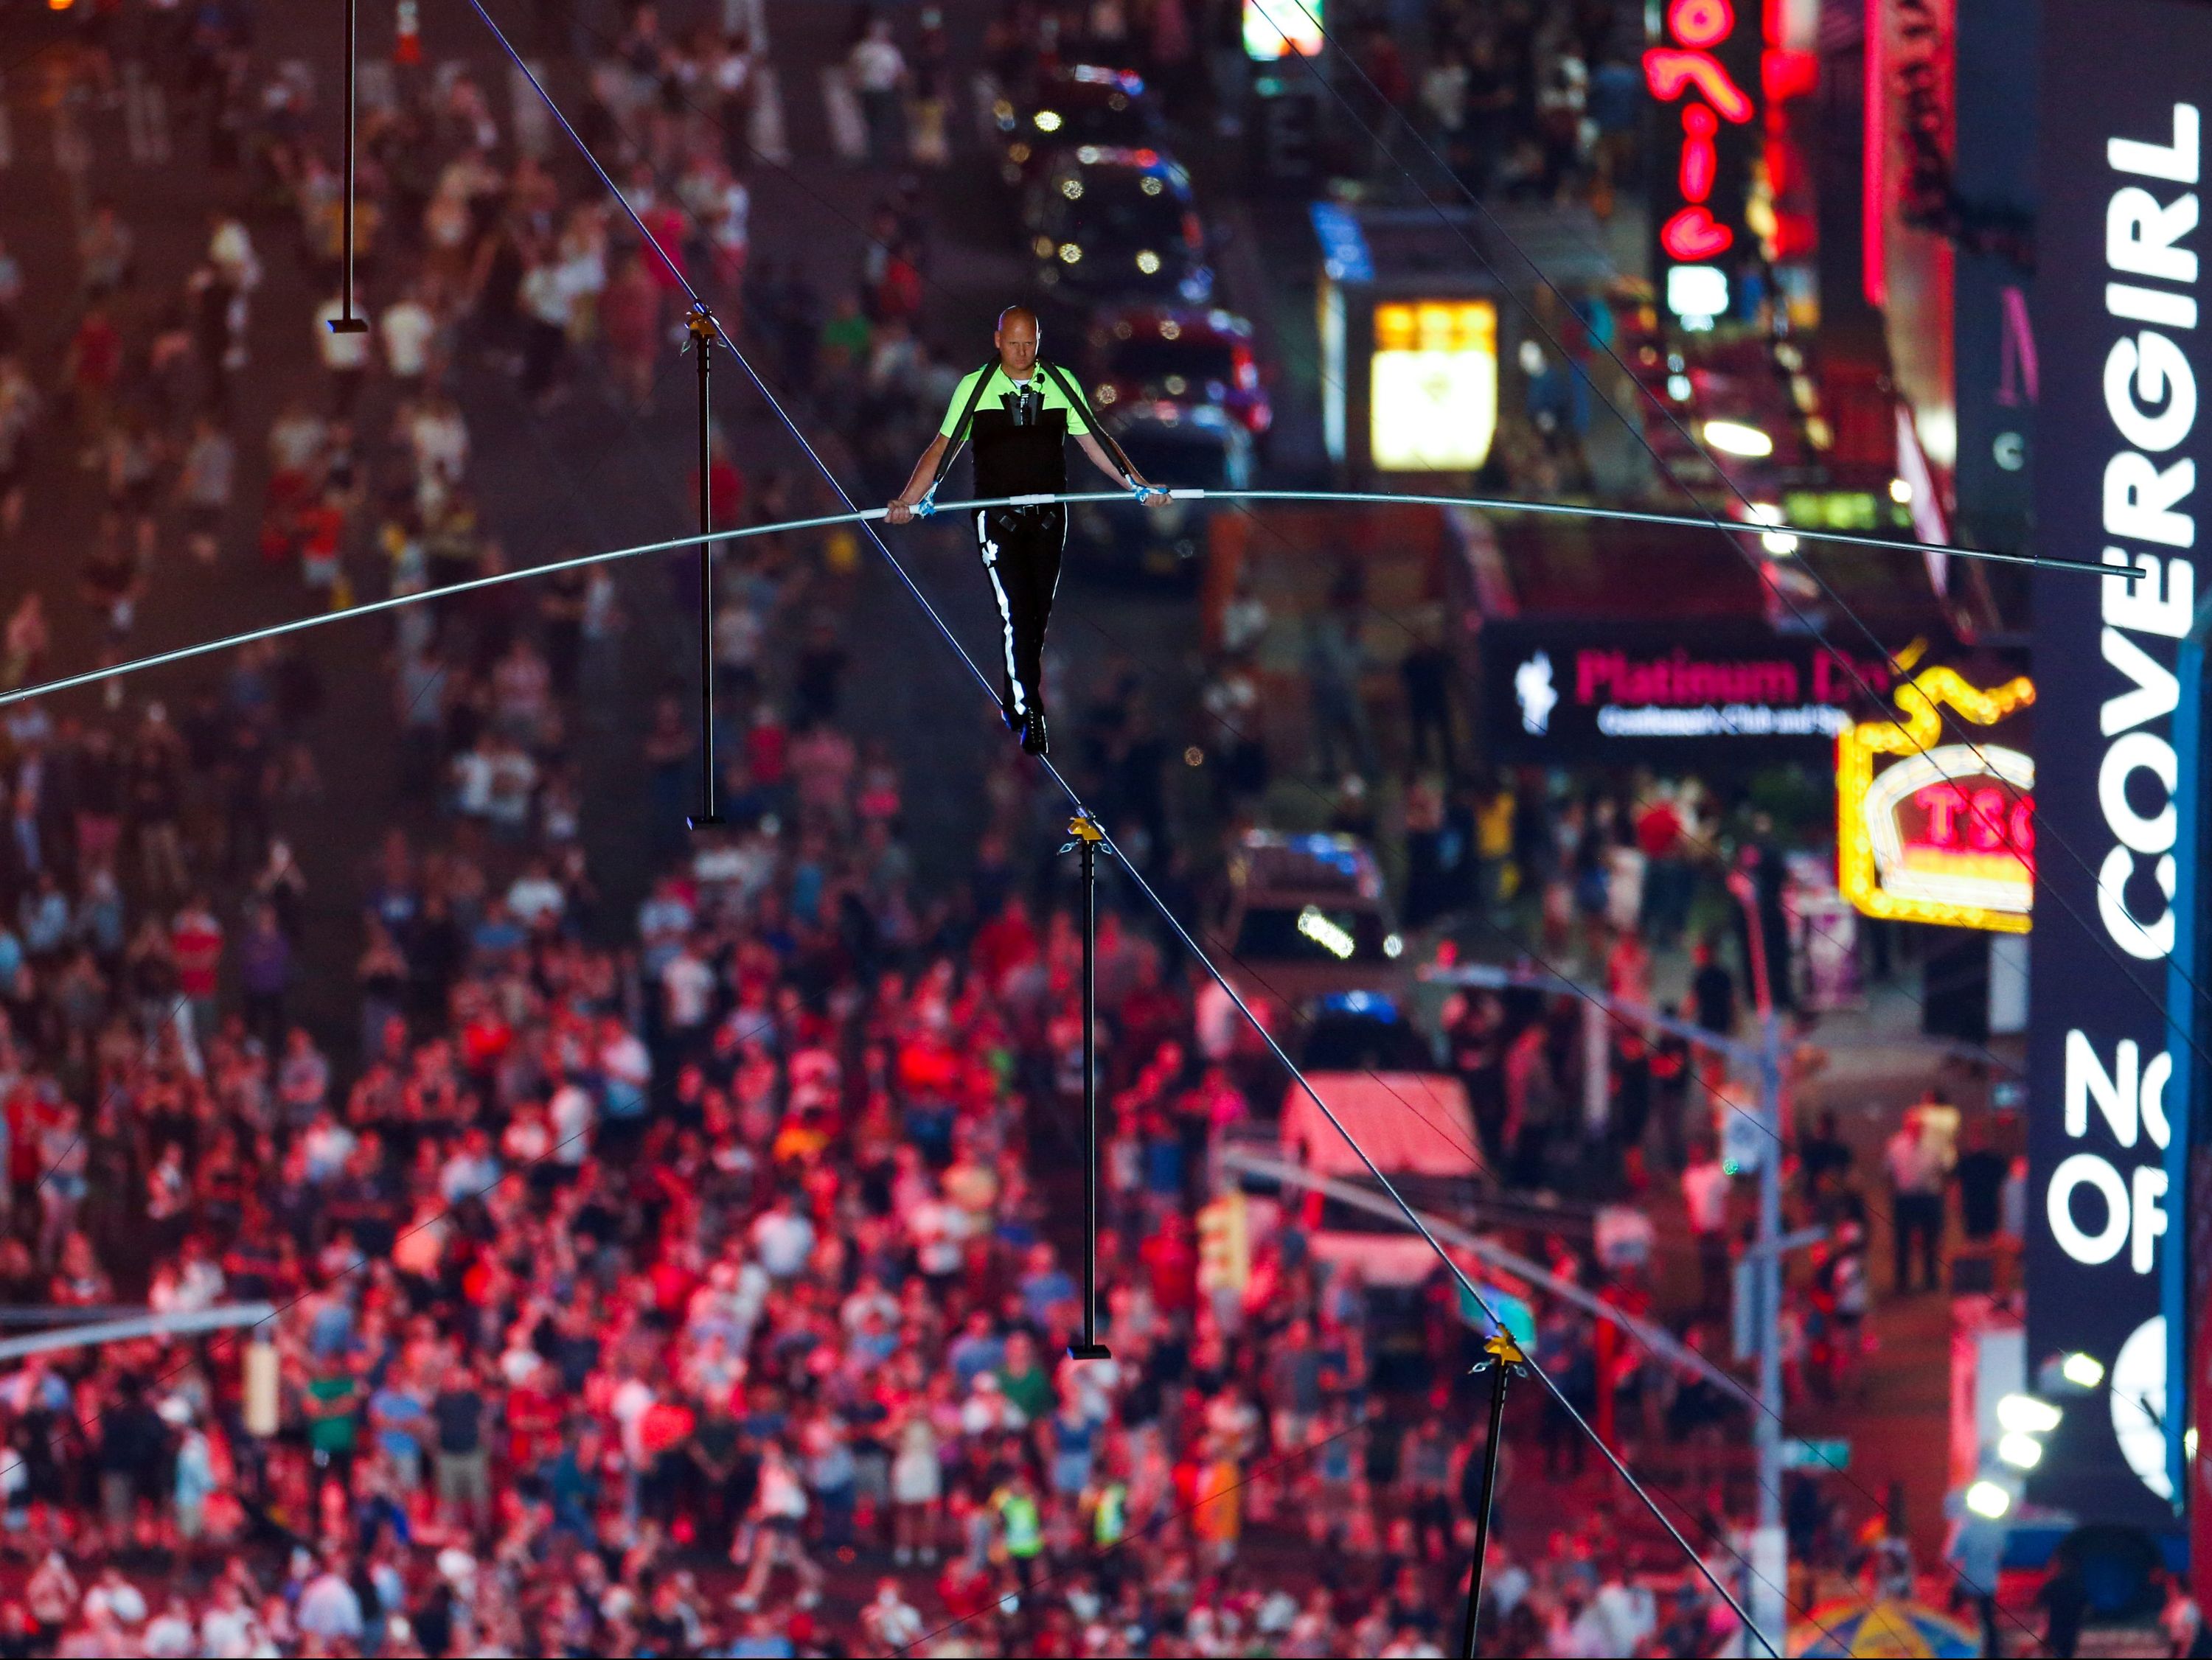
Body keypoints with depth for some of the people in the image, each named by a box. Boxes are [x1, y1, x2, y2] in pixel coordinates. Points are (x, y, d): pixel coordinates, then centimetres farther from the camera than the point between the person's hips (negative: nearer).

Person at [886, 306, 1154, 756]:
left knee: (1038, 616, 5)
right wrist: (908, 499, -10)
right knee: (1015, 613, -13)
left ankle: (1013, 700, 23)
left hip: (1048, 517, 3)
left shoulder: (1061, 384, 5)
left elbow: (1094, 442, 10)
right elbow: (943, 448, 0)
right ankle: (1029, 717, -13)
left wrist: (1137, 484, 3)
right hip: (997, 518, -3)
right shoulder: (974, 388, 0)